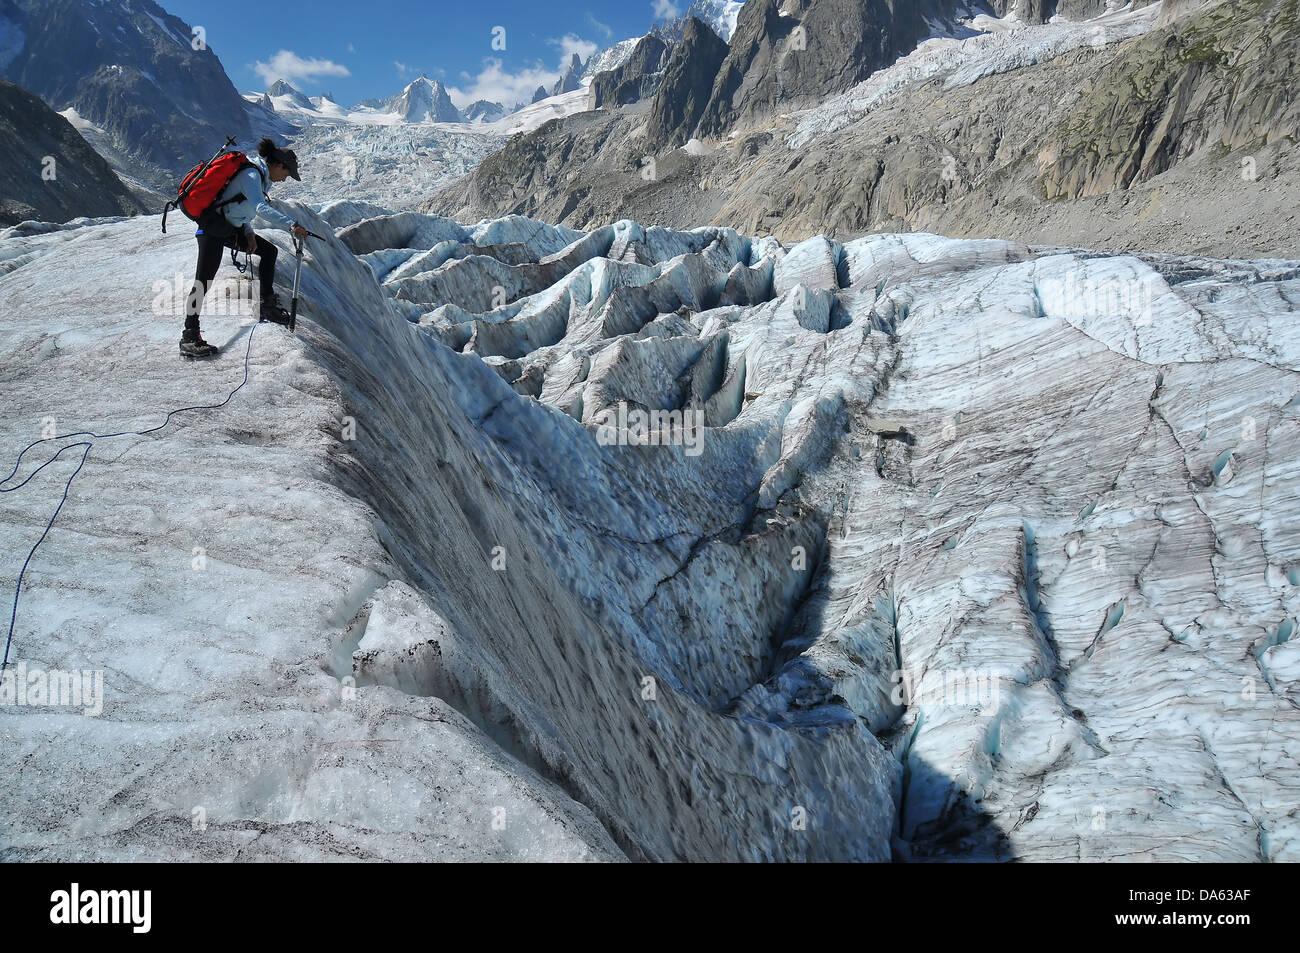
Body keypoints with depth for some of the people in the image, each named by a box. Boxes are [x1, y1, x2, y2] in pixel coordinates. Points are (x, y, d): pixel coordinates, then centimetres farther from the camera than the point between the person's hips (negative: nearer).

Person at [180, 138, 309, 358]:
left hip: (232, 228, 11)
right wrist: (291, 225, -44)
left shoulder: (259, 175, 12)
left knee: (269, 251, 17)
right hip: (213, 228, -11)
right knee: (203, 281, -14)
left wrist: (248, 232, 4)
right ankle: (189, 336, -16)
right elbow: (261, 208, -34)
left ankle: (267, 305, 23)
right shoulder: (251, 175, -18)